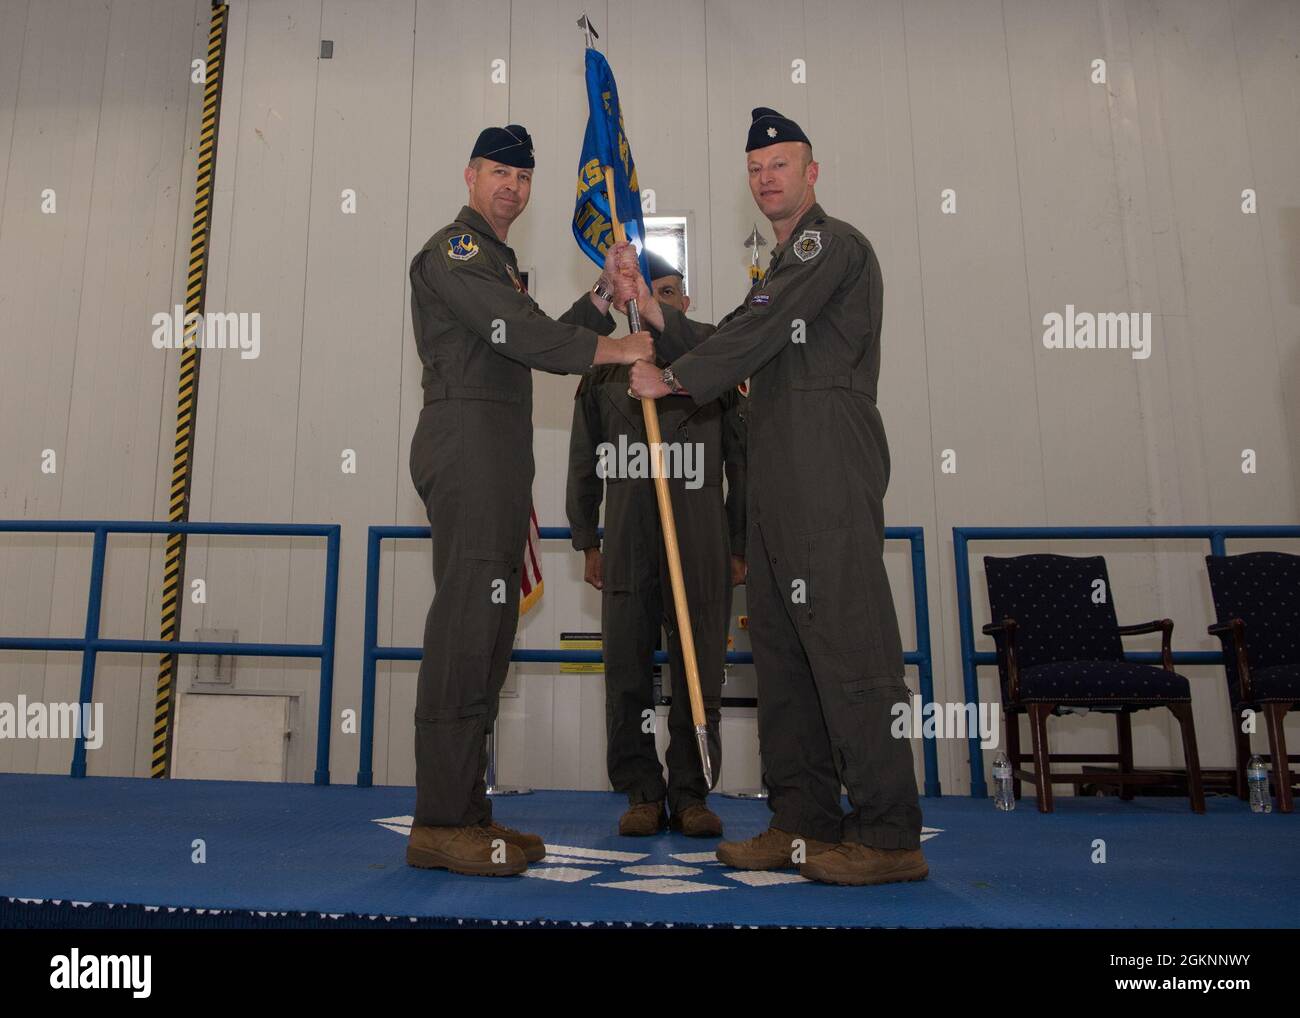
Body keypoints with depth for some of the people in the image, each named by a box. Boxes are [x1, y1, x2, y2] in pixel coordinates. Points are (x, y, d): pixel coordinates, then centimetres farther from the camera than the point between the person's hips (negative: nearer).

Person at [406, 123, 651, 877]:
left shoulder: (500, 261, 30)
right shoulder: (454, 248, -1)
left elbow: (538, 341, 24)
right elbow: (519, 334, -14)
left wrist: (603, 299, 16)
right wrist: (612, 351, -9)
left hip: (498, 456, 10)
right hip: (468, 439, -10)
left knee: (487, 631, 6)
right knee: (466, 624, -14)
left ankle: (467, 811, 11)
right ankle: (440, 823, -11)